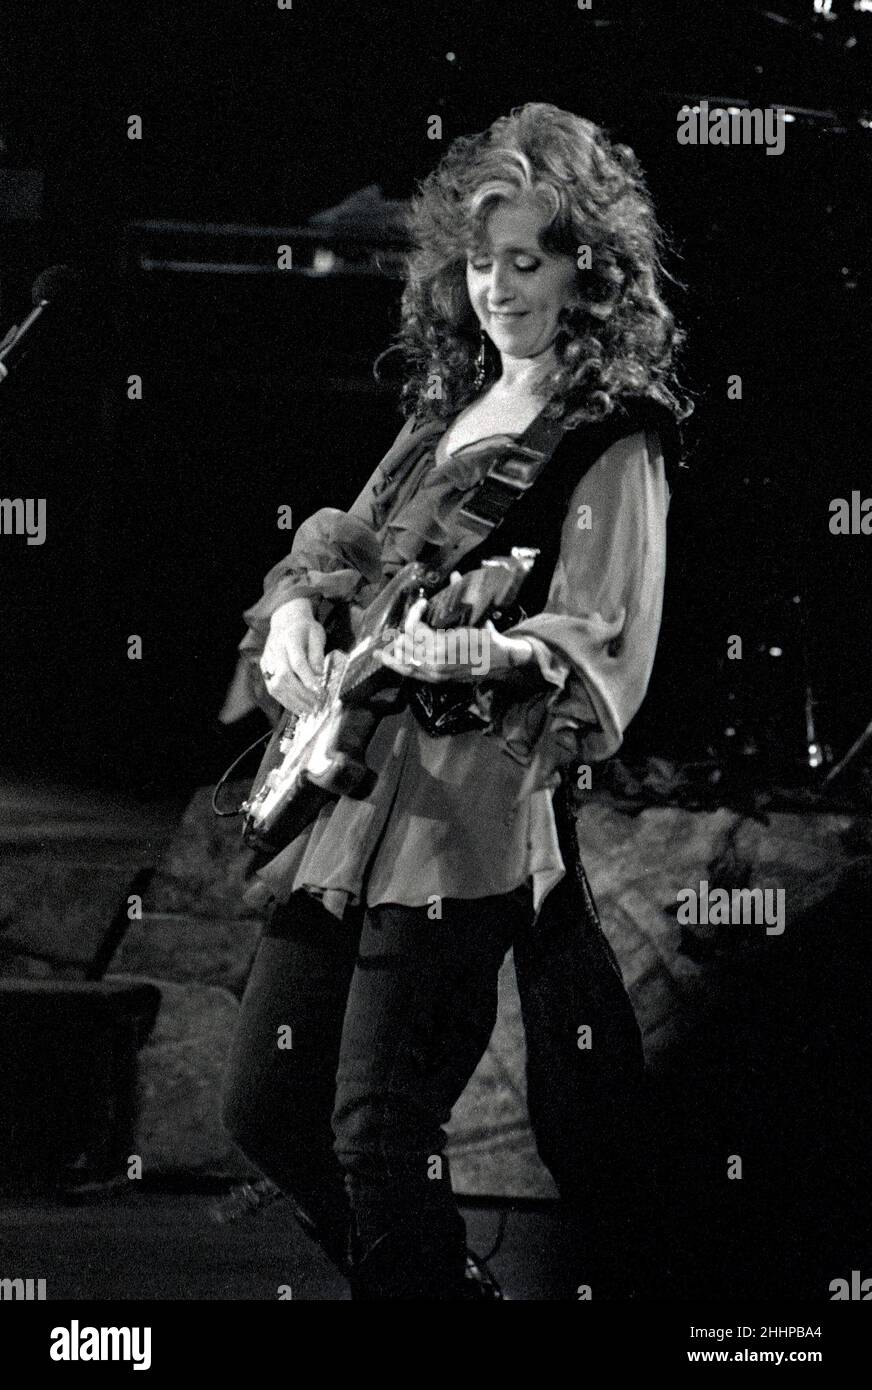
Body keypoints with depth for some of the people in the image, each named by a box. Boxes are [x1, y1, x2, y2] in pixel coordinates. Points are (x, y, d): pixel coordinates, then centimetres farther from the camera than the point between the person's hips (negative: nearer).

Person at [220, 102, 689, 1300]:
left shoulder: (615, 435, -5)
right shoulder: (448, 406, 18)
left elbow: (601, 650, -14)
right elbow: (349, 548, 24)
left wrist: (477, 653, -32)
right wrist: (299, 607, 1)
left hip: (472, 804, -8)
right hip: (352, 782, 8)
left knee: (378, 1133, -11)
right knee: (266, 1109, 10)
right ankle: (426, 1286, 27)